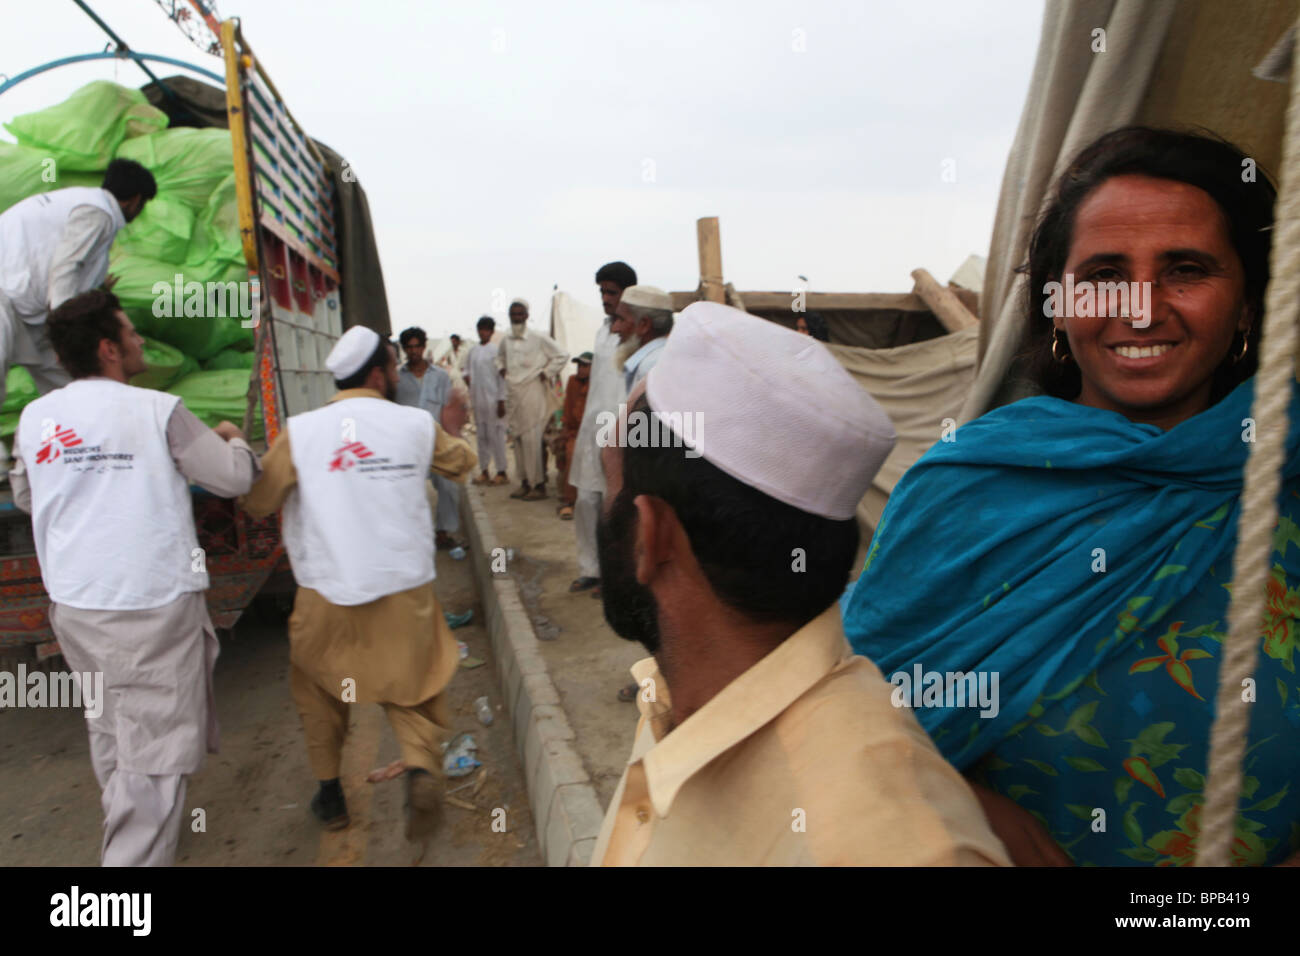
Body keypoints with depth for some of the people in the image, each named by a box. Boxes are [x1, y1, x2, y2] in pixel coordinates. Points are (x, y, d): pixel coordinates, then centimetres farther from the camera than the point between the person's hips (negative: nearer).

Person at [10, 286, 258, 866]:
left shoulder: (35, 419, 4)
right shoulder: (156, 411, -12)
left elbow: (23, 496, 20)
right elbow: (234, 478, -5)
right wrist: (234, 439, 15)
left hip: (73, 604, 7)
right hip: (151, 606, -6)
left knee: (109, 728, 23)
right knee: (154, 744, 0)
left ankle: (127, 831, 41)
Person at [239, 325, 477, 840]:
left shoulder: (300, 431, -6)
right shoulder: (418, 424, -1)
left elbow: (257, 501, 3)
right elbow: (462, 463, 18)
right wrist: (453, 430, 40)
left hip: (327, 594, 0)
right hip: (405, 590, 0)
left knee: (318, 686, 23)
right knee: (411, 684, 17)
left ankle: (328, 791, 30)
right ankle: (421, 764, -7)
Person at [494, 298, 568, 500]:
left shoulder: (539, 339, -7)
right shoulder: (506, 341, 11)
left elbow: (562, 356, -4)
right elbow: (500, 357, 32)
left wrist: (546, 374, -6)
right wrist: (502, 370, 14)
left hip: (533, 394, -7)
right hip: (514, 396, 7)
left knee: (532, 440, -10)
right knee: (518, 439, 10)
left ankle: (539, 485, -3)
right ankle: (526, 482, 20)